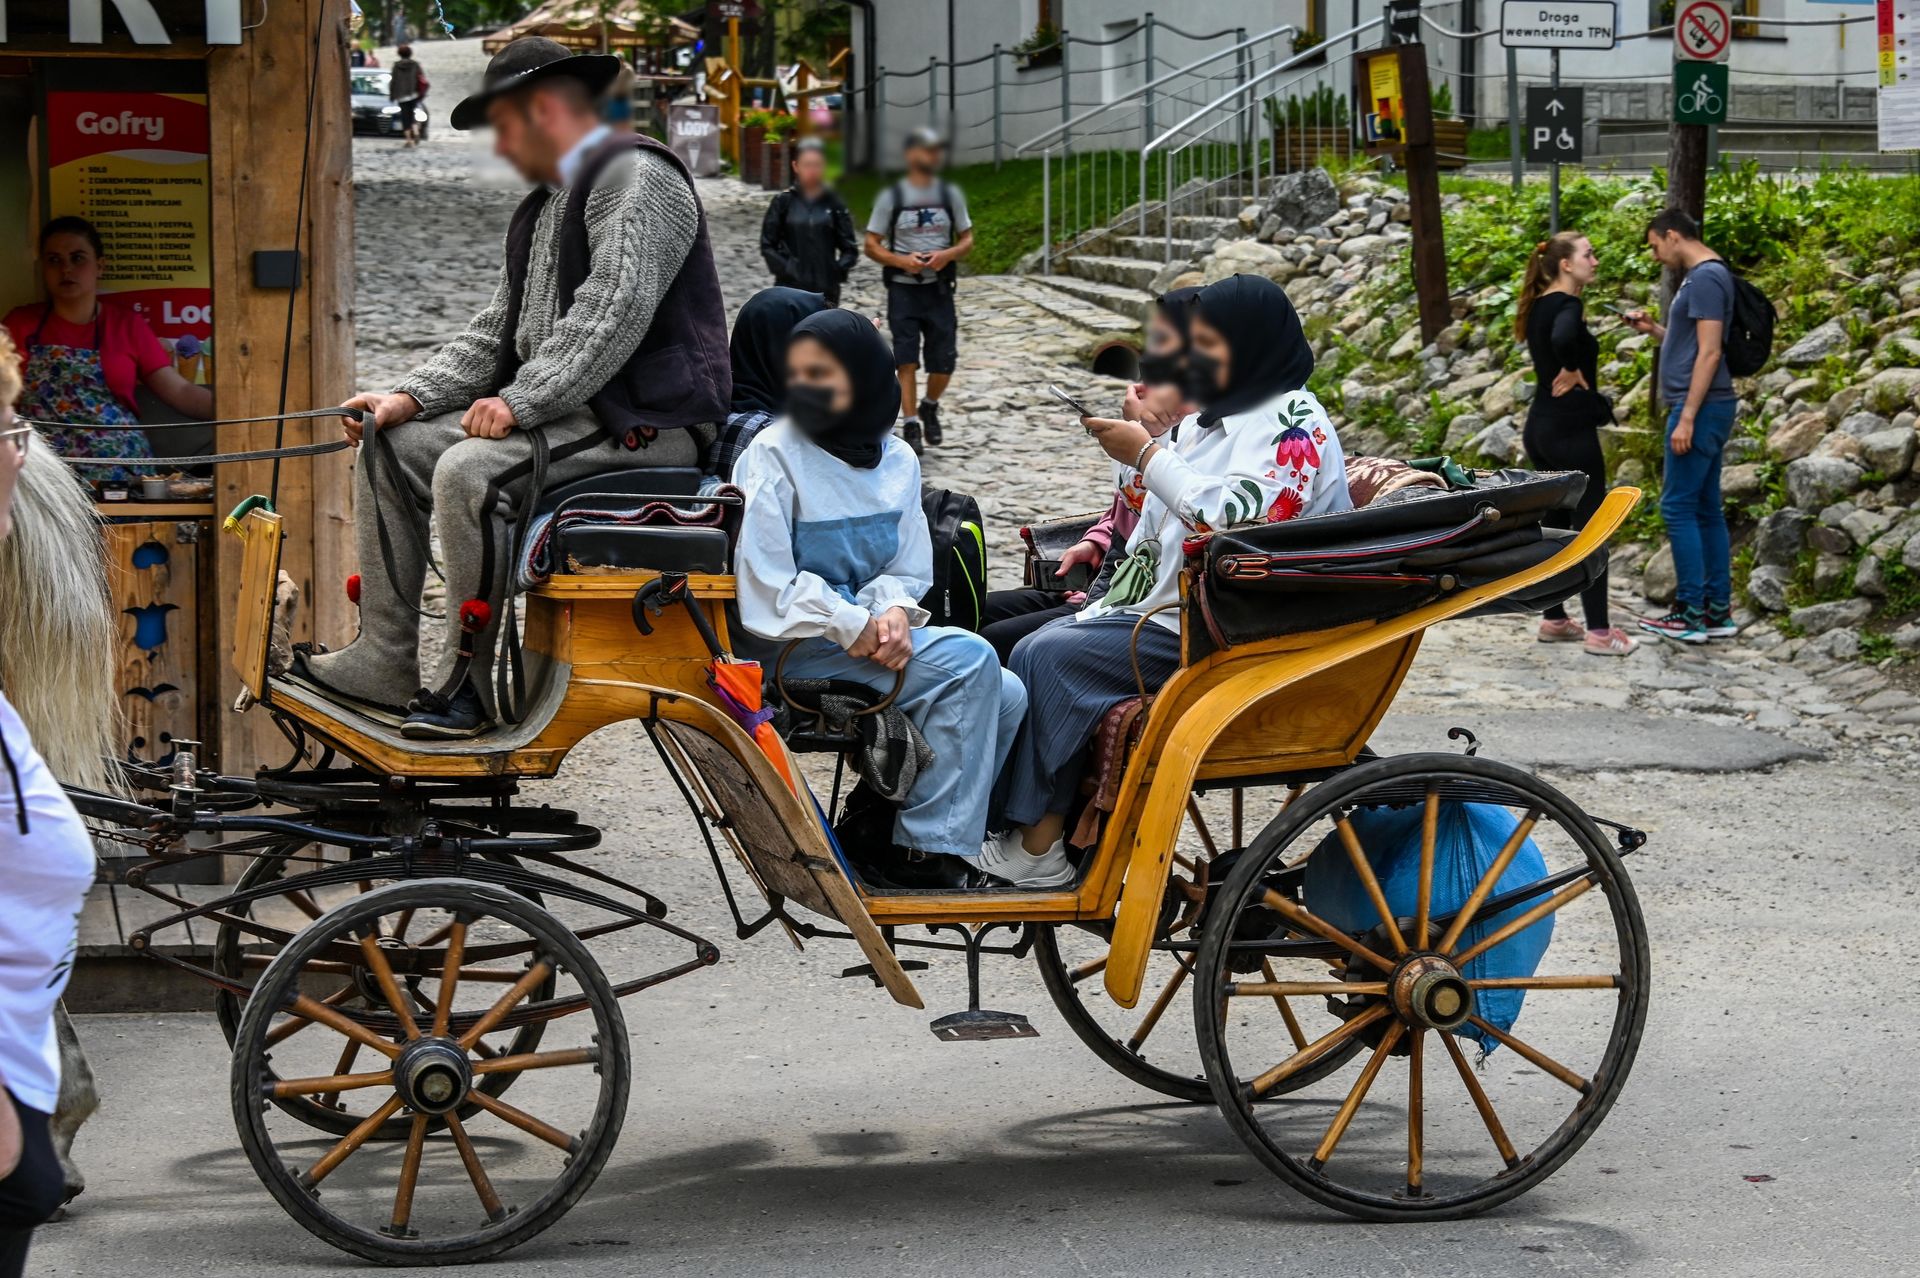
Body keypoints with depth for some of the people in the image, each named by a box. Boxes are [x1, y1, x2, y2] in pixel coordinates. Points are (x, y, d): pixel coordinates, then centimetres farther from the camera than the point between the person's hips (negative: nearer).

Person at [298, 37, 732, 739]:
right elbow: (496, 332, 20)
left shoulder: (637, 177, -10)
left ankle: (467, 685, -20)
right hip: (561, 411, 11)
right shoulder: (540, 211, 23)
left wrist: (520, 402, -25)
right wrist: (410, 397, 5)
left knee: (468, 470, -29)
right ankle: (383, 666, 0)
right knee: (390, 448, 3)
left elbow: (612, 315, -22)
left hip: (648, 418, -10)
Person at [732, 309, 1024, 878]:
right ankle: (931, 847, -17)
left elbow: (907, 572, 12)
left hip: (866, 632, 7)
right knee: (969, 660, -23)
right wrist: (856, 627, -19)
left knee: (1005, 696, -11)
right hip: (797, 647, -7)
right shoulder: (773, 455, -8)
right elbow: (767, 588, -14)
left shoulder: (897, 460, 10)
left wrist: (895, 612, -11)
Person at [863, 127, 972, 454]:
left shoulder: (951, 195, 7)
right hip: (903, 289, -2)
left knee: (944, 362, 2)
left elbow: (967, 240, 11)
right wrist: (901, 261, -16)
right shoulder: (892, 197, 0)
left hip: (939, 289, 2)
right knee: (907, 361, -6)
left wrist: (947, 255, -11)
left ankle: (929, 408, 30)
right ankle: (911, 425, 1)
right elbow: (872, 245, 2)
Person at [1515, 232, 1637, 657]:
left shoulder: (1540, 306, 10)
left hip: (1541, 427, 9)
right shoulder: (1566, 306, -16)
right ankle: (1599, 632, -3)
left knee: (1557, 523, 15)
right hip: (1570, 430, -9)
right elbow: (1563, 338, -38)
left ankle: (1554, 621, 20)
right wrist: (1573, 371, -20)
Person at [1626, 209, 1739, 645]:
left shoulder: (1707, 278, -14)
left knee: (1679, 507, -7)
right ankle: (1718, 612, 12)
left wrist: (1687, 417, -21)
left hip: (1700, 408, -10)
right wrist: (1653, 329, 13)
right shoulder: (1699, 277, 17)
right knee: (1706, 509, 10)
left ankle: (1691, 615, -6)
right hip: (1705, 410, 10)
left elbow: (1709, 352, -19)